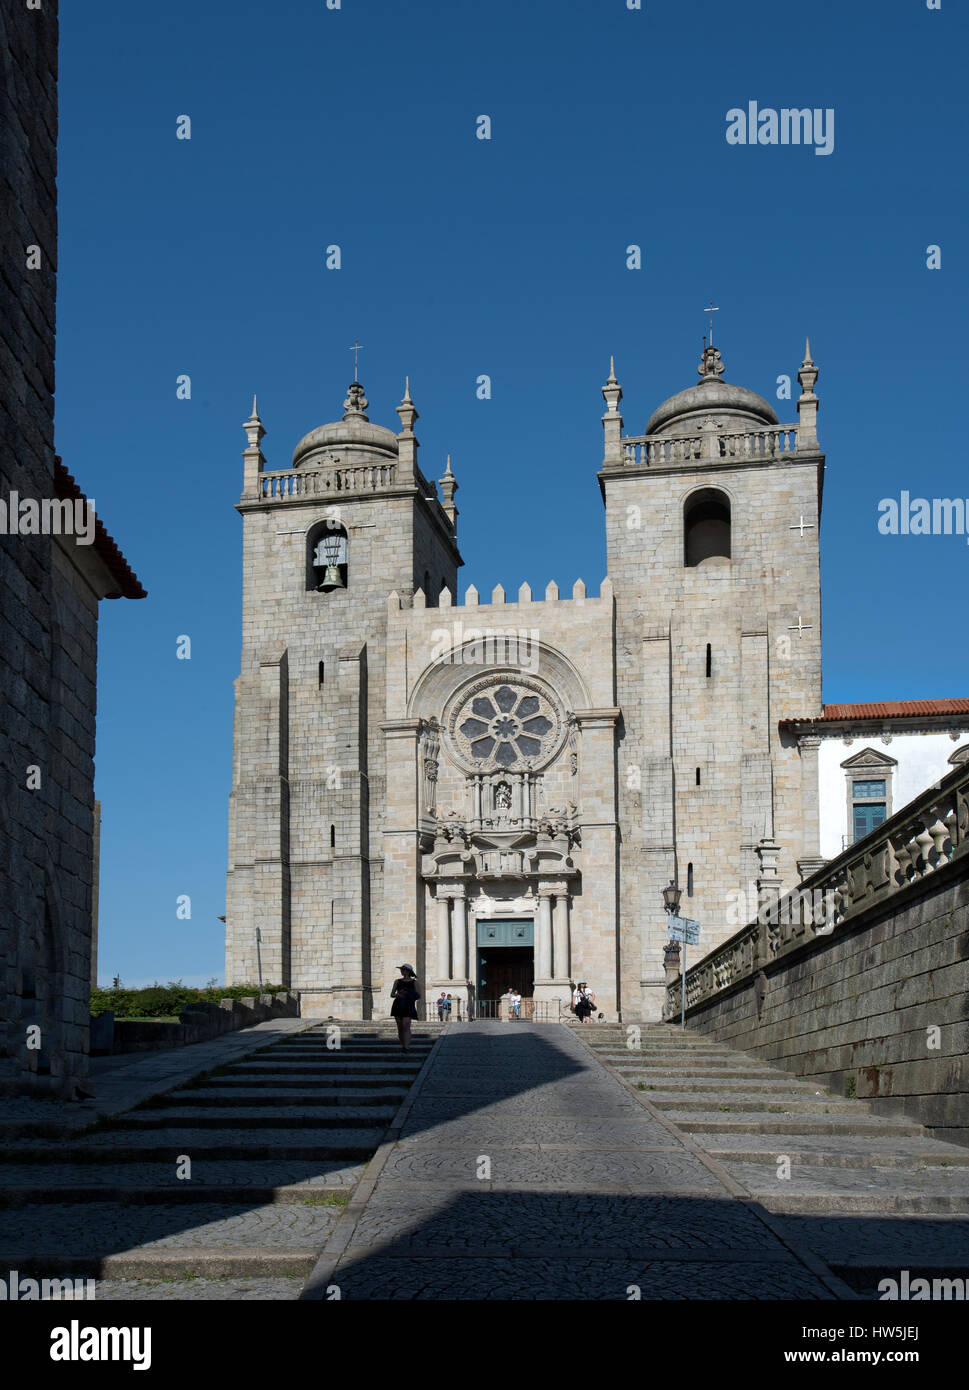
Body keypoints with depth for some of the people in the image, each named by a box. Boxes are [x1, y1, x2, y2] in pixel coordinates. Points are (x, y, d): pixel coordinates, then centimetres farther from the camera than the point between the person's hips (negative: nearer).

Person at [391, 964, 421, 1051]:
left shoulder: (414, 982, 7)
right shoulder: (397, 981, 14)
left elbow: (418, 995, 4)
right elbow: (392, 994, 11)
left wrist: (408, 994, -13)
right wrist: (398, 994, -11)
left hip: (408, 1006, -3)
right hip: (398, 1005, 3)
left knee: (406, 1025, -18)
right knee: (400, 1027, 3)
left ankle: (407, 1047, -24)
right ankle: (403, 1046, 16)